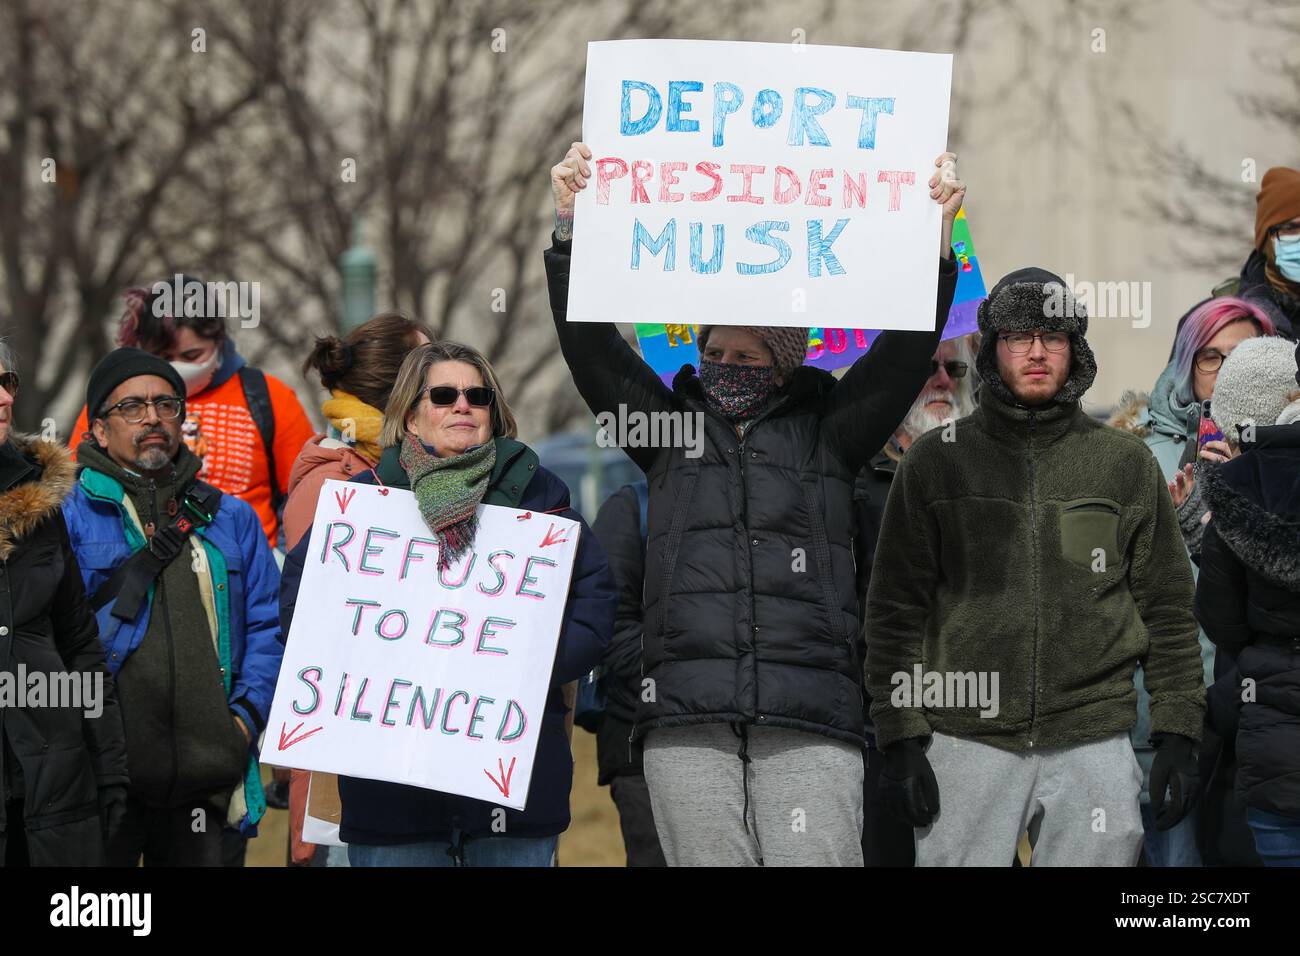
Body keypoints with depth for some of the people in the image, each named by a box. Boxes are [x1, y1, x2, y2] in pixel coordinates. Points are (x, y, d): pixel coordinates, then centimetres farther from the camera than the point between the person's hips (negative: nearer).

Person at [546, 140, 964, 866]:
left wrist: (936, 236, -5)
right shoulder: (672, 425, 19)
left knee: (816, 860, -12)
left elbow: (907, 350, 6)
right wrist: (572, 227, 1)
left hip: (810, 718, -1)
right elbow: (590, 345, 11)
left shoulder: (827, 432, 15)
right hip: (686, 716, 2)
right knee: (708, 862, -4)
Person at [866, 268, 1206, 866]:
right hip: (969, 742, -1)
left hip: (1094, 745, 1)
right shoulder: (935, 462, 6)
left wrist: (1177, 735, 4)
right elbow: (897, 609, 5)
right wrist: (900, 739, -2)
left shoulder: (1127, 464, 8)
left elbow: (1167, 609, 10)